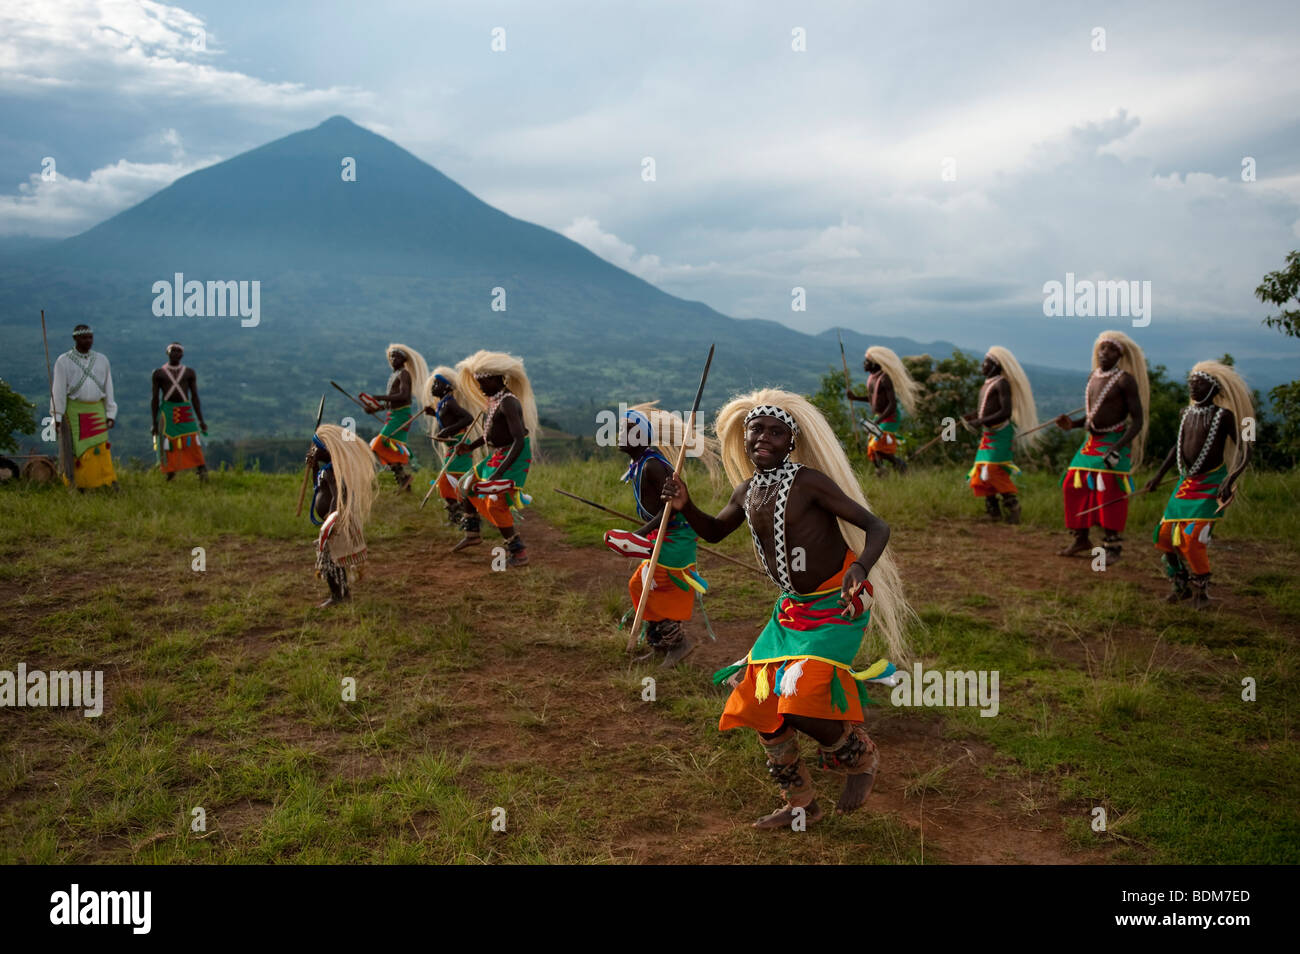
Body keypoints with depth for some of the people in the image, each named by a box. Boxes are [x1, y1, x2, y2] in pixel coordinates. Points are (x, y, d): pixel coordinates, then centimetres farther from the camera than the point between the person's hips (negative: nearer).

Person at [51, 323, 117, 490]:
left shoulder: (102, 360, 9)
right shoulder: (64, 361, -1)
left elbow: (108, 389, 10)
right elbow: (58, 390, -4)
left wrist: (111, 414, 4)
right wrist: (57, 417, -9)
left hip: (96, 412, 2)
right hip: (73, 412, -2)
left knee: (100, 449, -4)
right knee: (75, 449, 0)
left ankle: (109, 484, -4)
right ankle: (77, 487, 8)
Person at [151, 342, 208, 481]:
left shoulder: (189, 373, 9)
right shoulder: (159, 373, 7)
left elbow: (195, 397, 10)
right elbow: (154, 398, 7)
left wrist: (201, 420, 5)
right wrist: (154, 422, 3)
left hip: (186, 411, 0)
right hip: (167, 411, 0)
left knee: (194, 444, -11)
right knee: (167, 446, -1)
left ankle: (202, 471, -12)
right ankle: (169, 474, 12)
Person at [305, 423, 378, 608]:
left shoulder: (331, 470, -22)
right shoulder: (325, 468, 10)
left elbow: (338, 497, -28)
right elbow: (321, 487, 24)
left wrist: (328, 525, -28)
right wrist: (314, 466, 12)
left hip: (335, 519, -10)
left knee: (328, 558, 0)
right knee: (336, 557, 19)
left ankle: (336, 596, 8)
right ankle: (345, 592, 28)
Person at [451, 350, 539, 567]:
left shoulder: (508, 403, -24)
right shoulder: (493, 401, 7)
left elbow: (519, 441, -31)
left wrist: (499, 472, -35)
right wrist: (470, 446, 9)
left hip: (513, 459, -10)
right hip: (497, 456, 10)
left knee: (495, 504, -16)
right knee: (467, 485, 21)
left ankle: (518, 553, -8)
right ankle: (472, 533, 34)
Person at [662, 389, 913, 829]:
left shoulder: (808, 482, -17)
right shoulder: (747, 491, 4)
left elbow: (876, 526, -18)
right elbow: (714, 532, 22)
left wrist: (861, 568, -38)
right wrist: (686, 507, 2)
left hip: (837, 605, -8)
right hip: (793, 608, 8)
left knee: (800, 704, -20)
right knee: (760, 703, 8)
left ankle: (861, 757, 13)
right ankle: (800, 804, 28)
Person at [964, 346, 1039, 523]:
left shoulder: (1002, 383, -13)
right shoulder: (988, 383, 14)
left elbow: (1006, 412, -22)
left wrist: (982, 421, -24)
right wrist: (972, 416, 5)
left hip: (1000, 432, -9)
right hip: (988, 434, 9)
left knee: (995, 470, -15)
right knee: (982, 472, 8)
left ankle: (1013, 509, -7)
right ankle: (993, 510, 15)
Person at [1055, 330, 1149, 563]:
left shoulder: (1125, 380, -11)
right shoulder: (1094, 377, 12)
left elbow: (1138, 420, -14)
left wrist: (1118, 448, -25)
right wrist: (1072, 424, 4)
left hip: (1114, 442, -8)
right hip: (1092, 442, 8)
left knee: (1109, 495, -10)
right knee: (1074, 487, 7)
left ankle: (1113, 546, 0)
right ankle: (1081, 538, 19)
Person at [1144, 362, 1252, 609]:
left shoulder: (1223, 416, -10)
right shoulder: (1187, 414, 8)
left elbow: (1244, 449, -14)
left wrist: (1231, 479, -29)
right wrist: (1158, 476, 21)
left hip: (1211, 484, -6)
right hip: (1186, 482, 6)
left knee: (1192, 537, -14)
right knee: (1166, 534, 3)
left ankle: (1201, 590, 6)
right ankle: (1182, 585, 22)